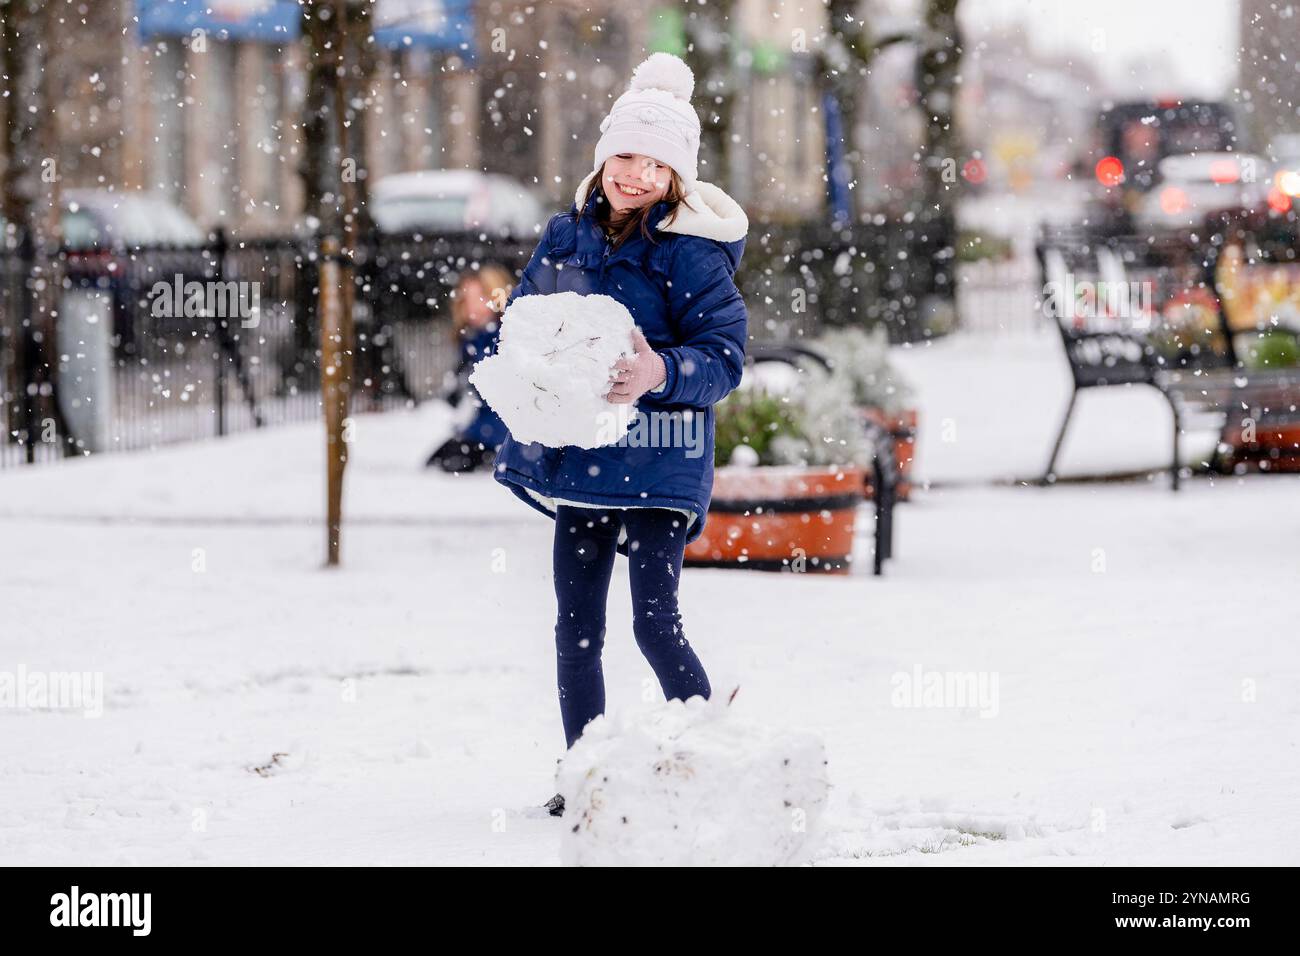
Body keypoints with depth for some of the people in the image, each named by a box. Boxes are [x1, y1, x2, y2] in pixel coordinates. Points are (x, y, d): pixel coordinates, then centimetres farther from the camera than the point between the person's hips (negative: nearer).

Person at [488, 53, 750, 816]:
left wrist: (661, 373, -31)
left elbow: (726, 356, -13)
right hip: (580, 458, 6)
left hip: (658, 464, -6)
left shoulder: (692, 257, -11)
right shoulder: (568, 237, 6)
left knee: (656, 623, -10)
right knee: (577, 627, 9)